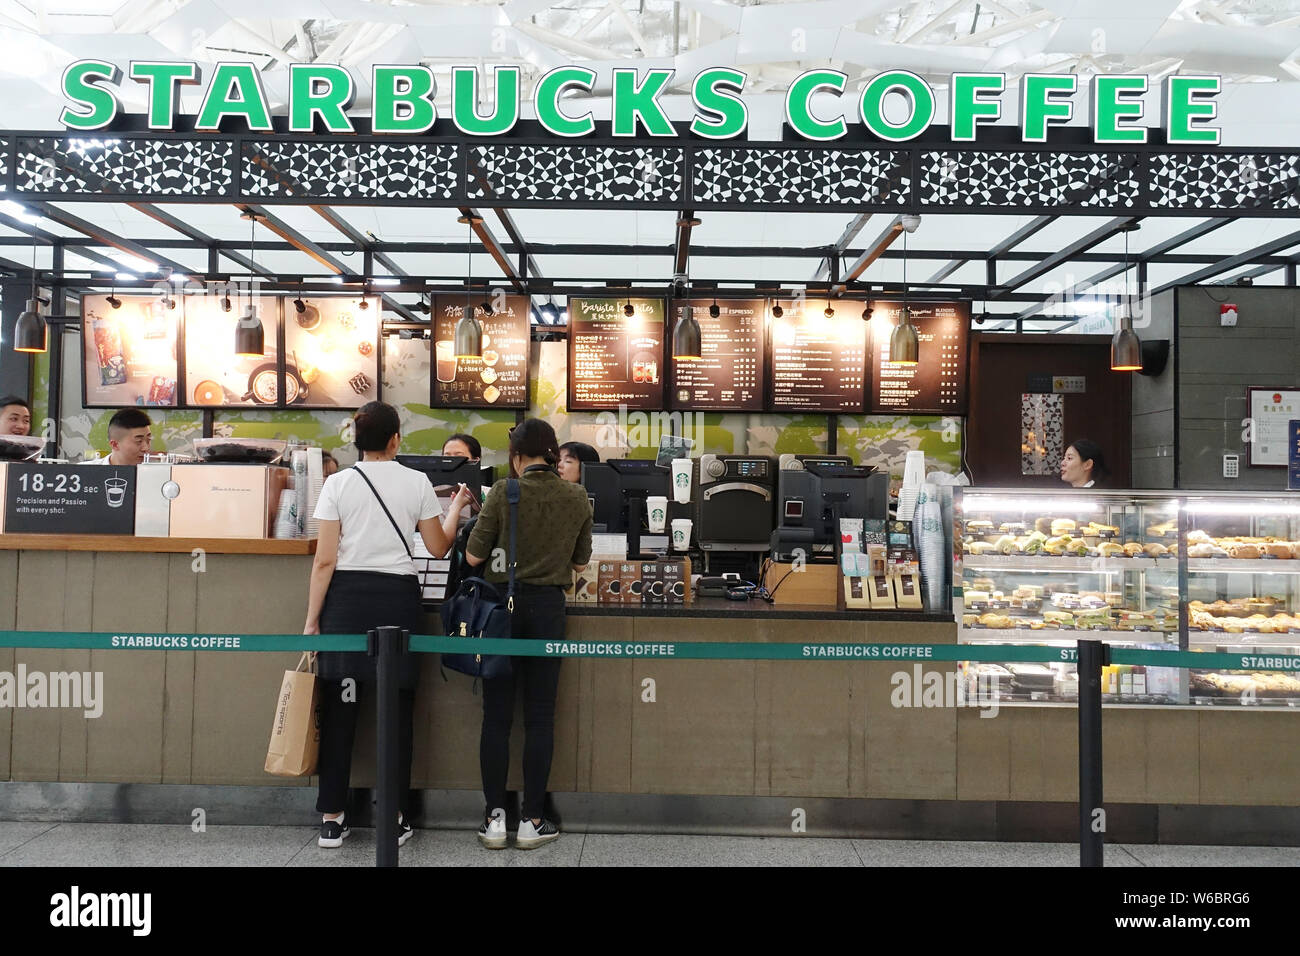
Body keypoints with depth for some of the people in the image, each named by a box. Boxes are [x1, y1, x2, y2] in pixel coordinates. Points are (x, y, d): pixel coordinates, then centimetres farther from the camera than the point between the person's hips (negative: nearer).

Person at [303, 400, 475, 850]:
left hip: (346, 597, 0)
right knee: (396, 710, 7)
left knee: (339, 709, 7)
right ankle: (394, 819, 14)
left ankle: (332, 819, 14)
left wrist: (312, 618, 4)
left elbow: (325, 560, -3)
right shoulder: (417, 482, 0)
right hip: (397, 597, 0)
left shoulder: (337, 483, -1)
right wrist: (456, 508, 24)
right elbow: (438, 547, 8)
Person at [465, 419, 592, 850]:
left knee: (496, 716, 7)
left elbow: (473, 556, -5)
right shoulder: (577, 498, -1)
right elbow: (581, 561, 9)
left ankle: (495, 818, 13)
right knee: (539, 717, 7)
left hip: (504, 604, -1)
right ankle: (532, 821, 13)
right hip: (548, 607, 2)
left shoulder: (504, 493, -9)